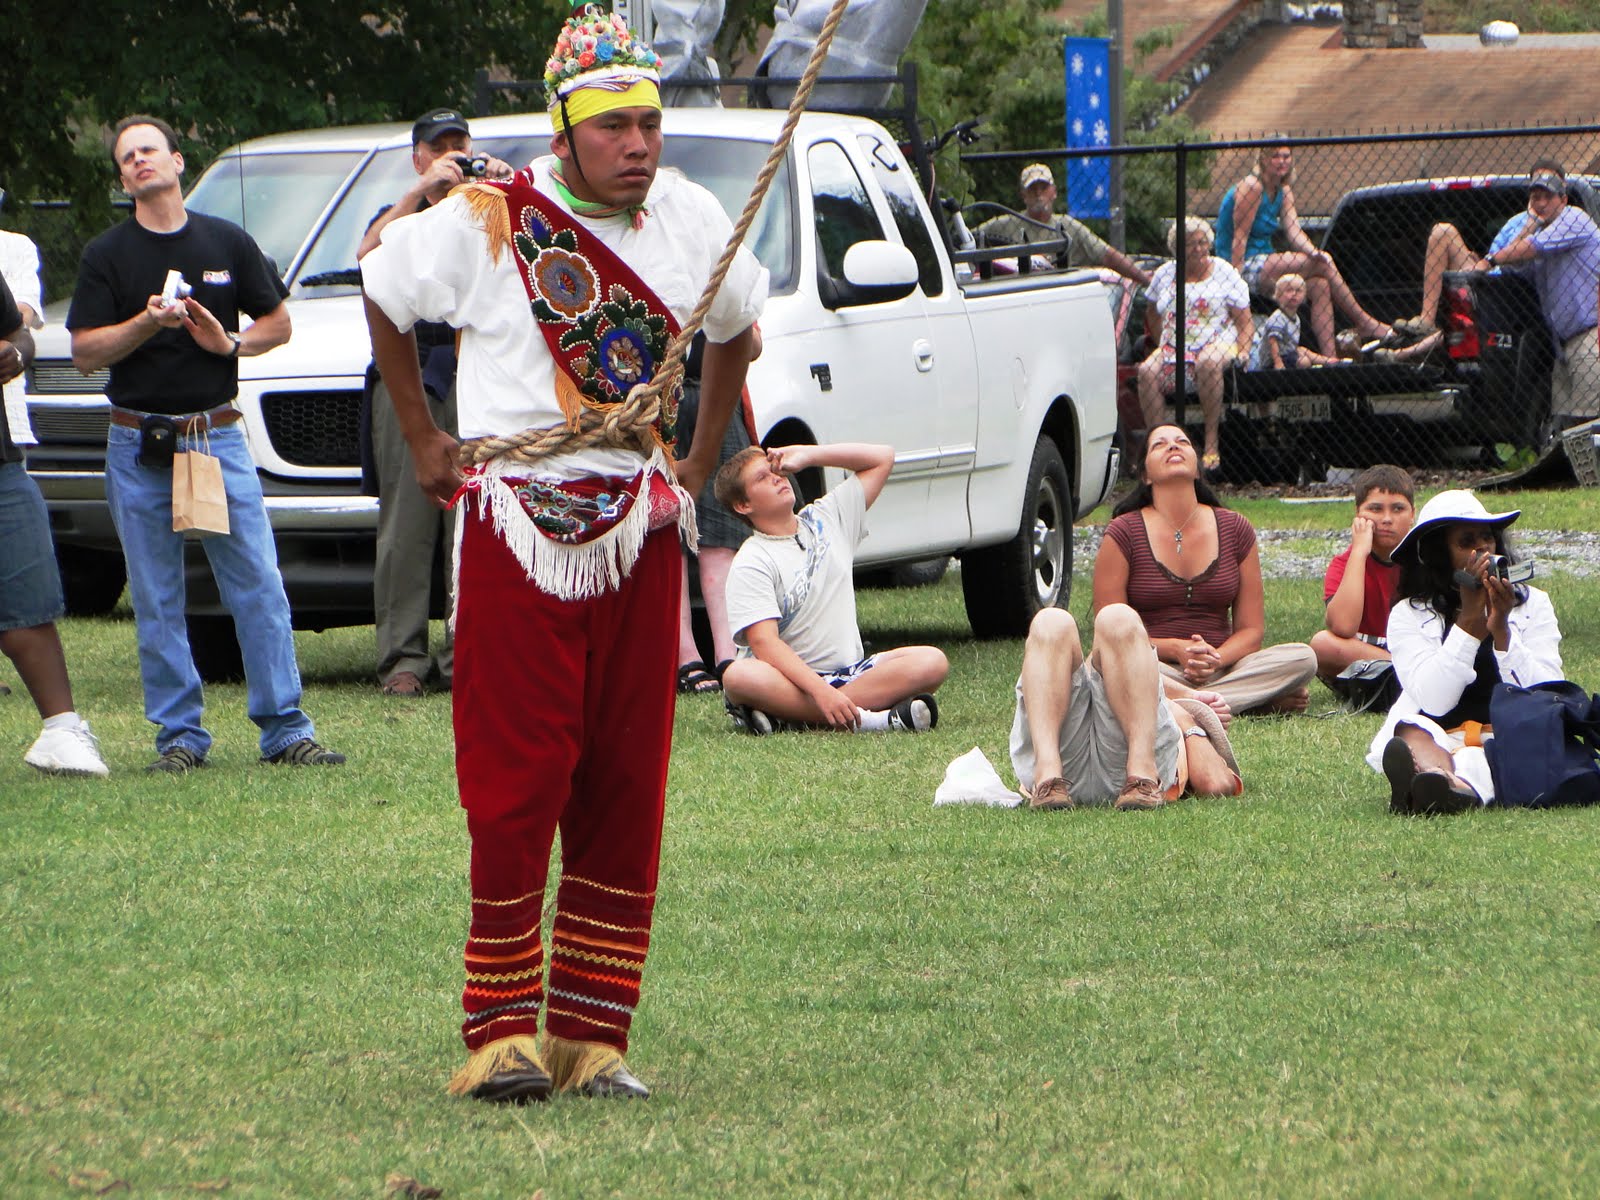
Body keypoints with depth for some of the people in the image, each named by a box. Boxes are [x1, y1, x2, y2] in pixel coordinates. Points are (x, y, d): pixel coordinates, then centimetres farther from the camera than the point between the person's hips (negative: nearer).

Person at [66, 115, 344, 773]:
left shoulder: (228, 244, 7)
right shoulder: (107, 256, 3)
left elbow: (278, 323, 13)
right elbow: (84, 350, -2)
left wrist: (229, 343, -7)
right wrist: (147, 323, -17)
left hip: (219, 436, 1)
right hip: (138, 444, 0)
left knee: (259, 588, -4)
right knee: (157, 602, 2)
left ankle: (285, 728, 0)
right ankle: (179, 734, 10)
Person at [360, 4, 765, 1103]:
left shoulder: (692, 219, 6)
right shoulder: (486, 222, -7)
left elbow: (736, 324, 25)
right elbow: (384, 298, 9)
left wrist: (698, 462, 18)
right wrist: (424, 443, 8)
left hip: (643, 536, 4)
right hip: (516, 532, -4)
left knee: (627, 790, 2)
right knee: (515, 787, -7)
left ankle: (593, 1034, 7)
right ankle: (503, 1033, -2)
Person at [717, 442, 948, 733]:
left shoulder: (826, 519, 13)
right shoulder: (750, 564, -5)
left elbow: (883, 457, 18)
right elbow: (764, 643, -18)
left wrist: (806, 455, 9)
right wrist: (821, 691, -32)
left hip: (849, 672, 5)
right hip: (790, 681, -5)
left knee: (932, 662, -20)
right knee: (739, 677, -38)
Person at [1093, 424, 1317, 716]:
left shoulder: (1235, 530, 9)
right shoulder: (1123, 535, 1)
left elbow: (1251, 629, 8)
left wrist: (1216, 658, -14)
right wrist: (1176, 650, -19)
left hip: (1221, 667, 3)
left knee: (1302, 659, -22)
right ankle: (1258, 699, -32)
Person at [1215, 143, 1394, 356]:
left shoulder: (1283, 191, 12)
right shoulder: (1252, 186, -14)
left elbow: (1294, 231, -2)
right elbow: (1240, 235, -18)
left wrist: (1314, 252, -23)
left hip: (1265, 263, 9)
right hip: (1246, 267, -9)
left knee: (1320, 285, -11)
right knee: (1323, 265, -16)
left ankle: (1330, 357, -17)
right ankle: (1363, 322, -7)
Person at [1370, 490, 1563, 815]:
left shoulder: (1532, 604, 14)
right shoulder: (1409, 615, 9)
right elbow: (1433, 701, -8)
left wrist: (1501, 631, -12)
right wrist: (1469, 620, -11)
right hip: (1436, 739, 0)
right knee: (1411, 730, -35)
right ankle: (1452, 784, -71)